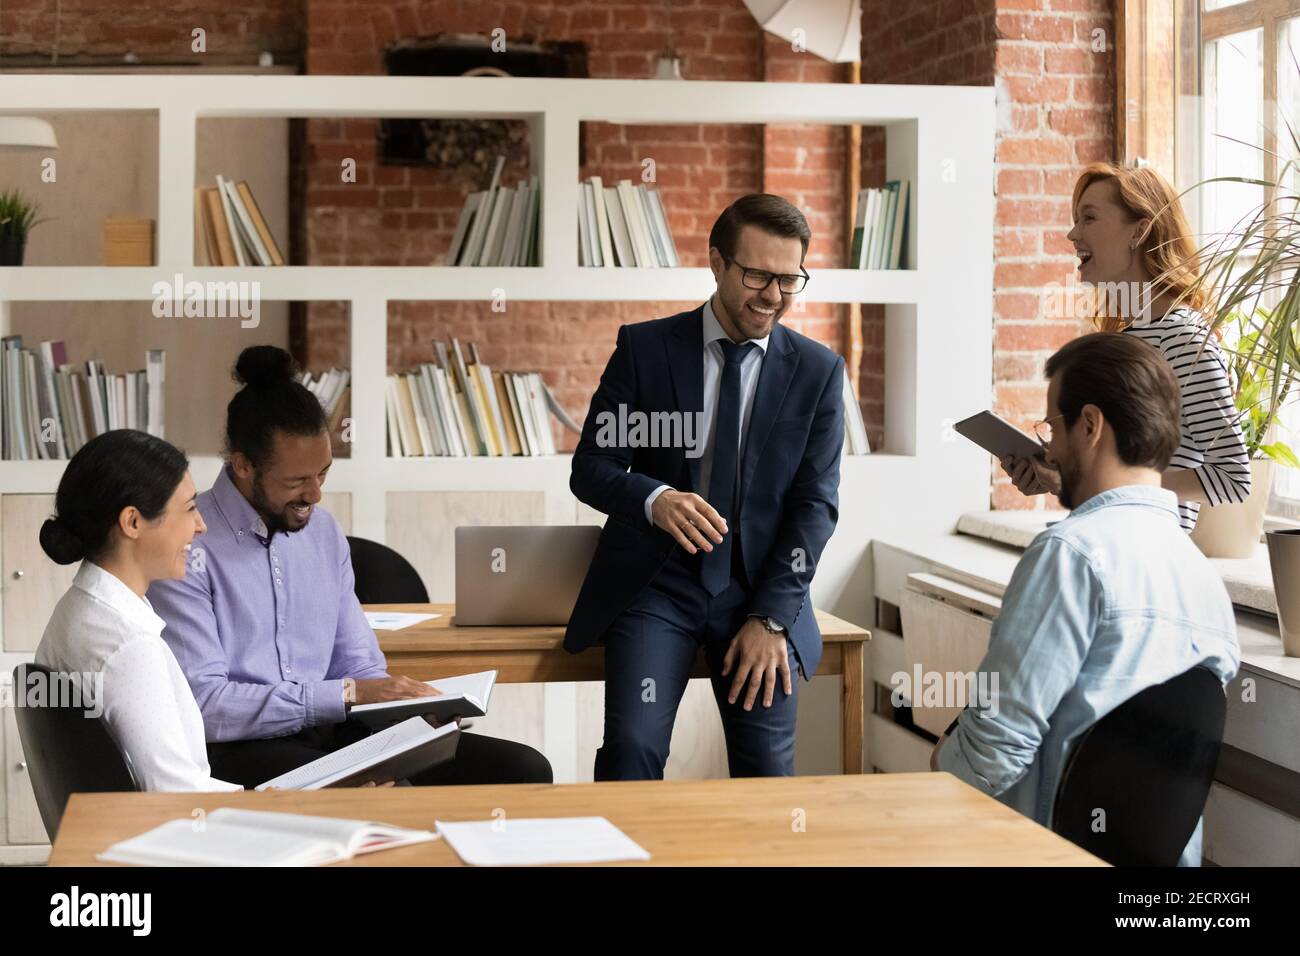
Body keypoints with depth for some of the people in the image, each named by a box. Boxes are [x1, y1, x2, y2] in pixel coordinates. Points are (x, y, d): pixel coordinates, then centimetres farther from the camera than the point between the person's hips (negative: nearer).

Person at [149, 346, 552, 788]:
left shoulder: (324, 531, 15)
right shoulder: (189, 546, -8)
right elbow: (203, 702, -16)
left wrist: (400, 700, -4)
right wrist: (346, 694, -16)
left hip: (331, 734, 8)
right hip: (238, 750, -8)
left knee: (525, 770, -11)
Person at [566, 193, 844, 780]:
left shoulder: (818, 371, 3)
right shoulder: (644, 348, 0)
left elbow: (816, 504, 1)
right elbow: (590, 468, -1)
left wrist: (771, 618, -9)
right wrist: (655, 500, -24)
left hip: (758, 589, 1)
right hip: (655, 583, -1)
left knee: (768, 769, -12)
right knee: (633, 748, -21)